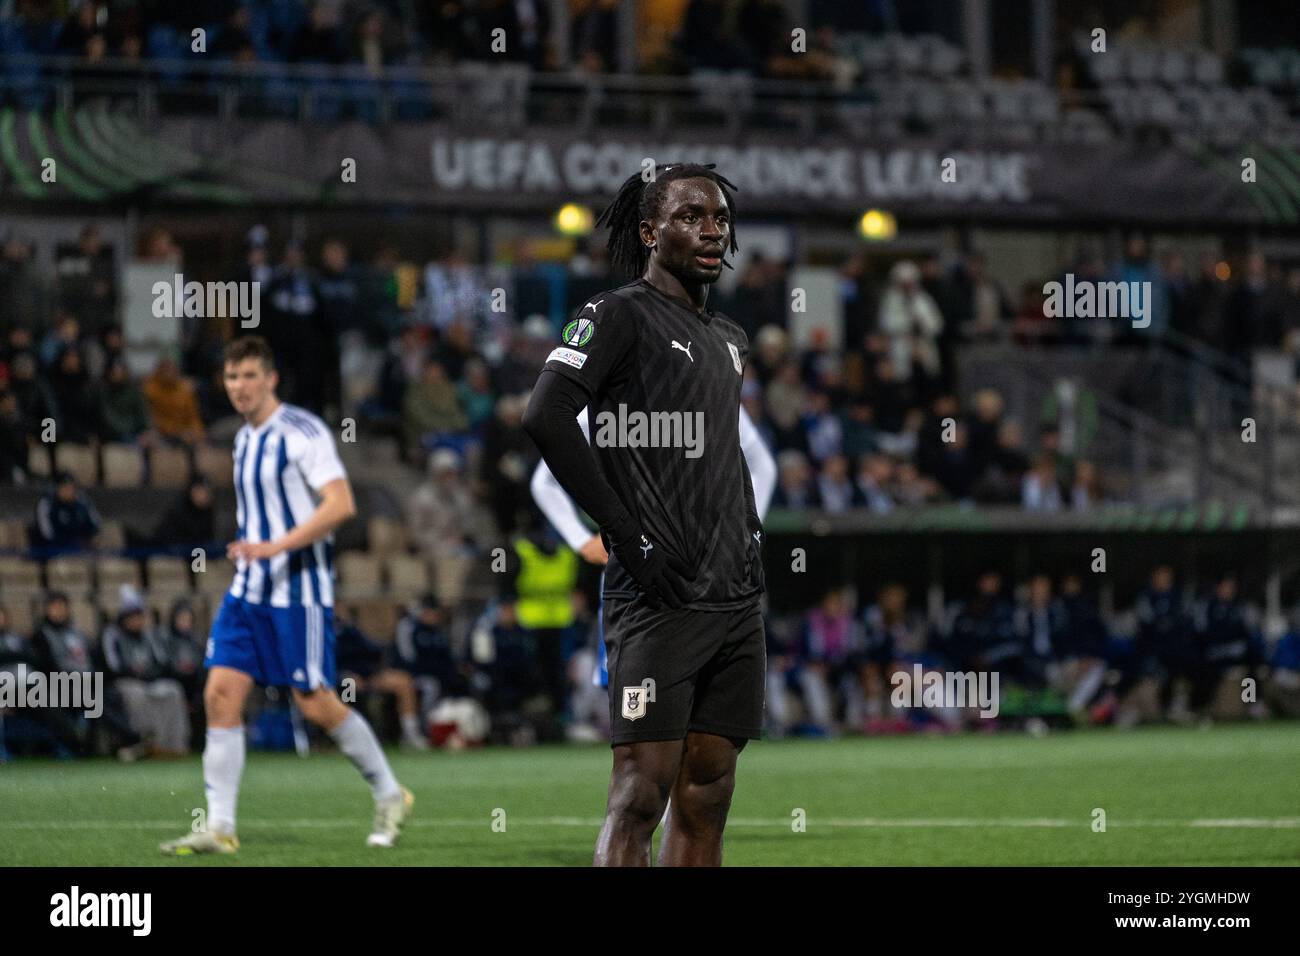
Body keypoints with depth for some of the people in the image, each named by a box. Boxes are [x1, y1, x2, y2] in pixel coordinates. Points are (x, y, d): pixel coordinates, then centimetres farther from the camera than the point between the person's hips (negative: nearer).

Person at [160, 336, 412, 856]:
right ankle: (219, 827, -6)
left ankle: (389, 795, 18)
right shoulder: (244, 439, 14)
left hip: (299, 589, -7)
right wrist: (248, 550, 18)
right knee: (221, 694, -5)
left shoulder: (302, 432, -12)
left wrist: (276, 546, -28)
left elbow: (341, 504, -22)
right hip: (249, 589, 7)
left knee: (316, 704, -3)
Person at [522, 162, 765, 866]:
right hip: (658, 596, -8)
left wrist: (749, 538, 15)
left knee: (705, 799, 7)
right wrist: (628, 536, -17)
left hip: (736, 599, 8)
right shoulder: (617, 314, -4)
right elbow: (546, 416, -18)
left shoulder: (729, 339, 21)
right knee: (641, 794, -12)